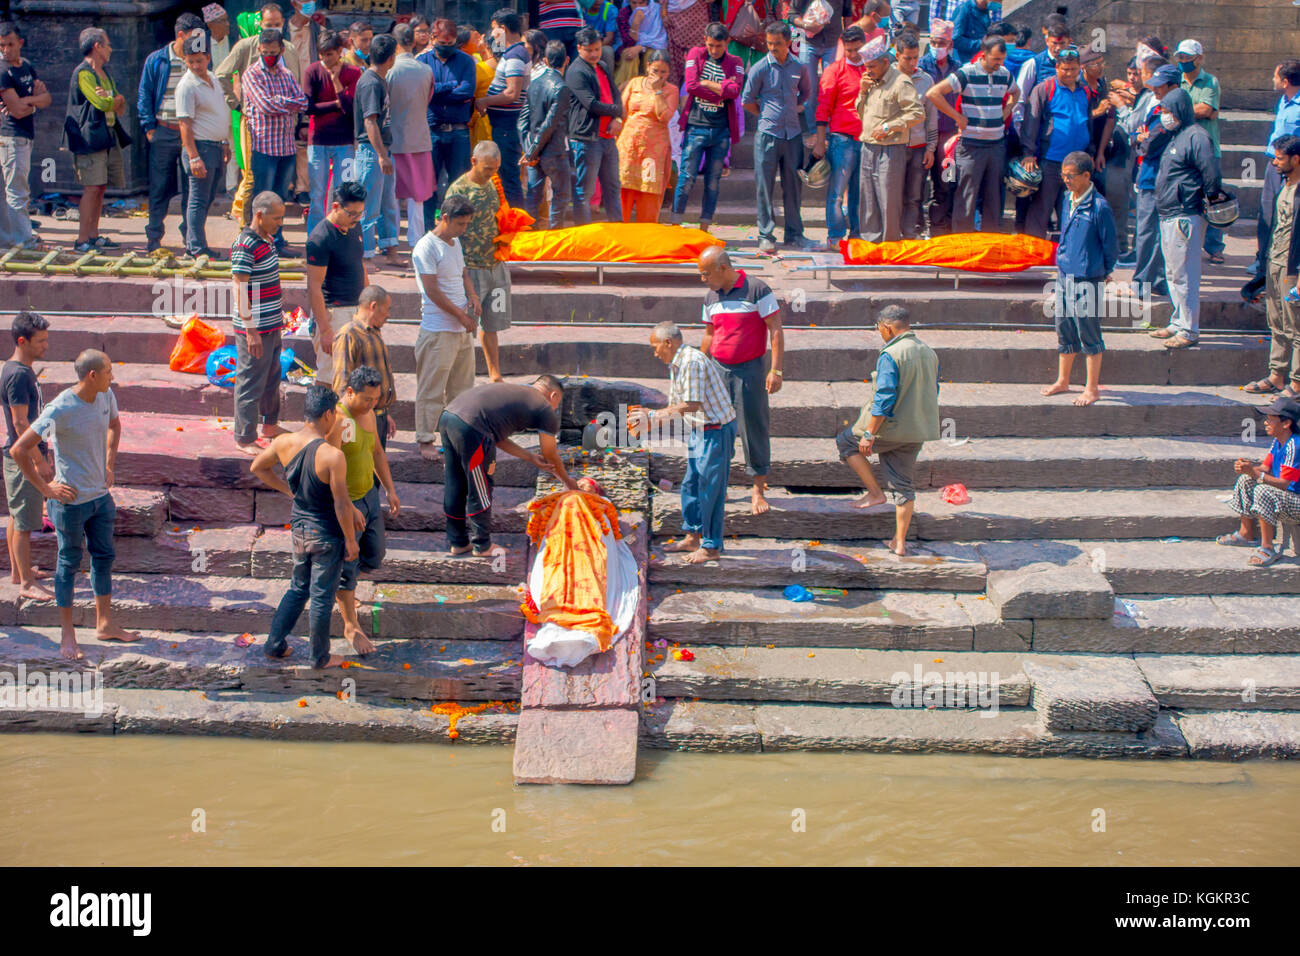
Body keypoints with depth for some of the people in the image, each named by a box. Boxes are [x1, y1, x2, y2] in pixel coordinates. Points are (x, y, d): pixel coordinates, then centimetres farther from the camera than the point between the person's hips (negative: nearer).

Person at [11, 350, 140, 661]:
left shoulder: (106, 396, -3)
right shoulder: (60, 410, -24)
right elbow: (19, 450, -23)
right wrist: (46, 488, -18)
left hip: (101, 495, 7)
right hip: (72, 499, -7)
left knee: (103, 557, 17)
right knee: (69, 563, 6)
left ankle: (105, 624, 32)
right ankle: (67, 633, 19)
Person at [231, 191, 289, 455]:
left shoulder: (267, 240, 9)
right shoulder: (245, 247, -20)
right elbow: (240, 289, -21)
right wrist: (250, 330, -22)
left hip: (272, 324, 9)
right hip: (255, 329, -9)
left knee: (272, 376, 22)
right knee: (251, 383, -1)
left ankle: (270, 424, 38)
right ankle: (244, 438, 8)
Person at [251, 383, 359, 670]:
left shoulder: (284, 442, -9)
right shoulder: (333, 456, -28)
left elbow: (257, 468, 9)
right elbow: (341, 505, -22)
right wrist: (351, 540, -9)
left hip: (299, 527, 6)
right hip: (327, 534, -6)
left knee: (298, 588, 25)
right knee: (322, 597, 12)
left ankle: (275, 645, 32)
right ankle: (320, 657, 27)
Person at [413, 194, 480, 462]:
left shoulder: (455, 242, 13)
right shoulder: (426, 248, -14)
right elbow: (432, 291, -17)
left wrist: (472, 295, 3)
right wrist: (461, 315, -15)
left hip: (462, 329, 9)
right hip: (438, 329, -9)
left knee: (463, 384, 14)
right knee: (432, 387, -3)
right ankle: (425, 439, 4)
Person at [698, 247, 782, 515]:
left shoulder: (757, 290, -10)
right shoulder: (711, 298, 9)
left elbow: (776, 331, -10)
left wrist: (776, 370, -15)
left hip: (750, 370, -5)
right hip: (718, 370, 5)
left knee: (754, 429, 0)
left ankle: (759, 491, 10)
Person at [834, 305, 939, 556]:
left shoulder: (890, 355, -18)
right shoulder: (930, 354, 8)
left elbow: (884, 398, -21)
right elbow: (932, 393, 17)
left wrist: (869, 435, -16)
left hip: (891, 428, -7)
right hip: (917, 433, 7)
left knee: (846, 442, 17)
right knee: (904, 485, 14)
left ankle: (875, 492, 12)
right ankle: (900, 542, 17)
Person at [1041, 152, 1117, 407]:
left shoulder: (1099, 207, -15)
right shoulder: (1067, 202, 6)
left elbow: (1111, 248, -8)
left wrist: (1100, 275, 0)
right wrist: (1062, 264, 16)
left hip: (1088, 281, -7)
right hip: (1064, 276, 7)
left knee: (1089, 335, 2)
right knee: (1064, 332, 16)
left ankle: (1092, 388, 12)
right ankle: (1062, 381, 30)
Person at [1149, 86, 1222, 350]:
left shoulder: (1196, 138, -14)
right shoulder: (1175, 137, 17)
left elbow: (1212, 178, -17)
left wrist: (1206, 207, -11)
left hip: (1185, 217, -10)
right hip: (1168, 218, 10)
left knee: (1185, 276, -8)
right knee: (1173, 276, 16)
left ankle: (1189, 331, -4)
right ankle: (1178, 324, 25)